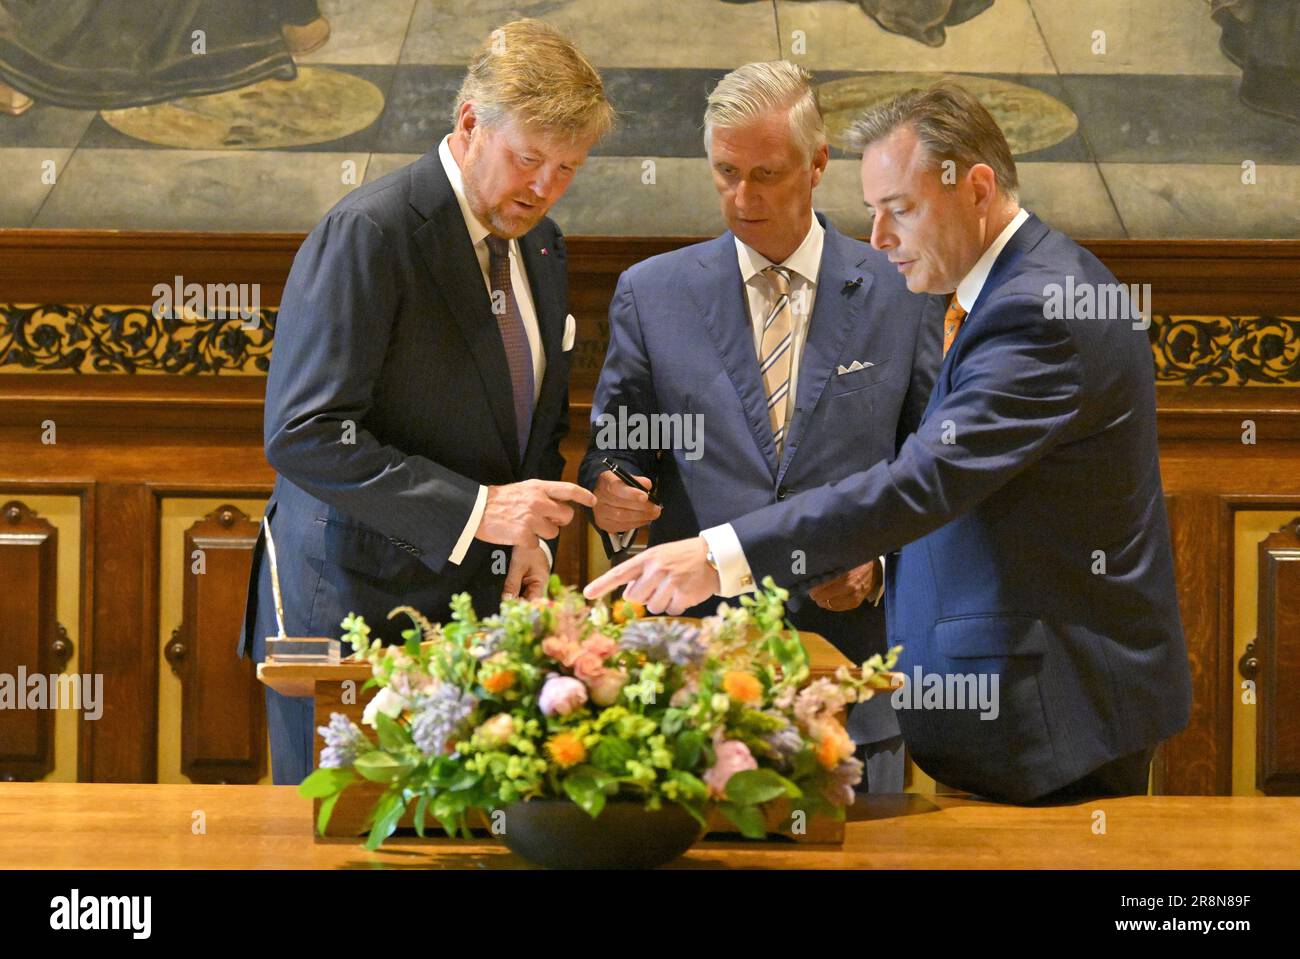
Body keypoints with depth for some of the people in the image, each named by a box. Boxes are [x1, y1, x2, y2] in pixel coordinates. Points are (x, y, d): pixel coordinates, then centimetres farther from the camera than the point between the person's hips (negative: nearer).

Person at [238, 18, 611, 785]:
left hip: (481, 604, 7)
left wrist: (532, 536, 1)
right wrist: (476, 511, -23)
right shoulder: (368, 234, -14)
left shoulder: (542, 246, 11)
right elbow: (304, 435, -20)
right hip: (355, 606, -7)